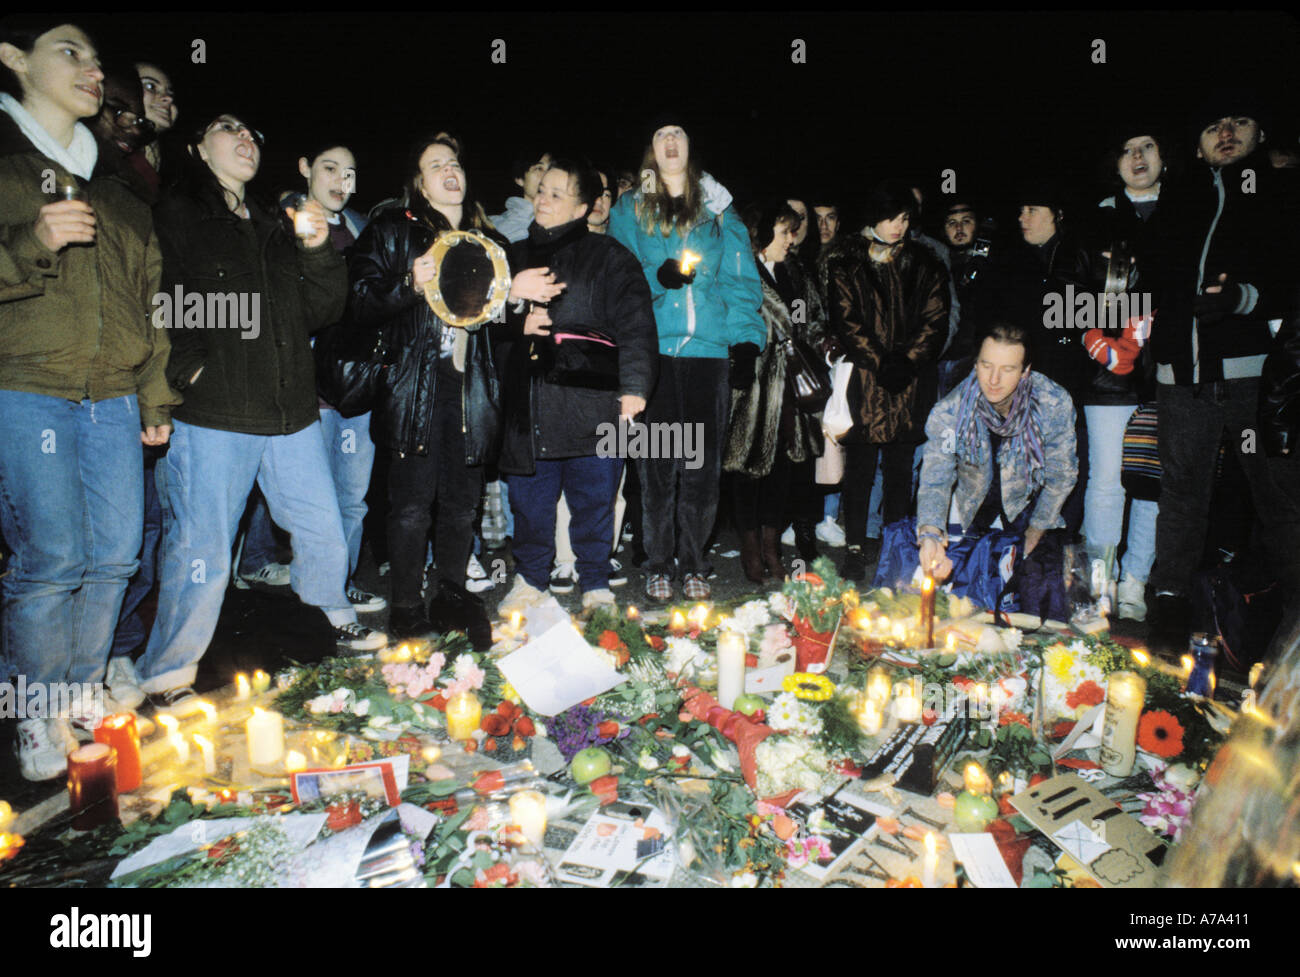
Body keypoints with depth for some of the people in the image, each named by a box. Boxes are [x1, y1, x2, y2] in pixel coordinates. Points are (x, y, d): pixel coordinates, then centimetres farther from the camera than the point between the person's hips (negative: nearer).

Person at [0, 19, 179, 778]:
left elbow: (151, 297, 19)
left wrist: (156, 397, 15)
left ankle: (84, 691, 21)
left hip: (113, 396, 5)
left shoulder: (116, 191, 20)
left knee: (115, 556, 3)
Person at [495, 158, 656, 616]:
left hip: (591, 403, -4)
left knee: (593, 500, 4)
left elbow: (634, 323, -5)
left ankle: (595, 585, 20)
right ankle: (531, 580, 27)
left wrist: (634, 386, -16)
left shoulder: (608, 257, 4)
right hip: (528, 406, 4)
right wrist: (518, 323, 2)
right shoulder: (516, 257, 18)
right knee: (529, 499, 9)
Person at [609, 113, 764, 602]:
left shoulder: (719, 209, 17)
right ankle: (658, 566, 9)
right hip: (652, 347, -1)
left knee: (703, 462, 0)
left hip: (708, 347, 1)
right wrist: (657, 277, -13)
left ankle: (694, 565, 12)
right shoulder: (629, 210, 14)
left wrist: (746, 342, -2)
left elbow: (741, 280, 10)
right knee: (658, 461, -3)